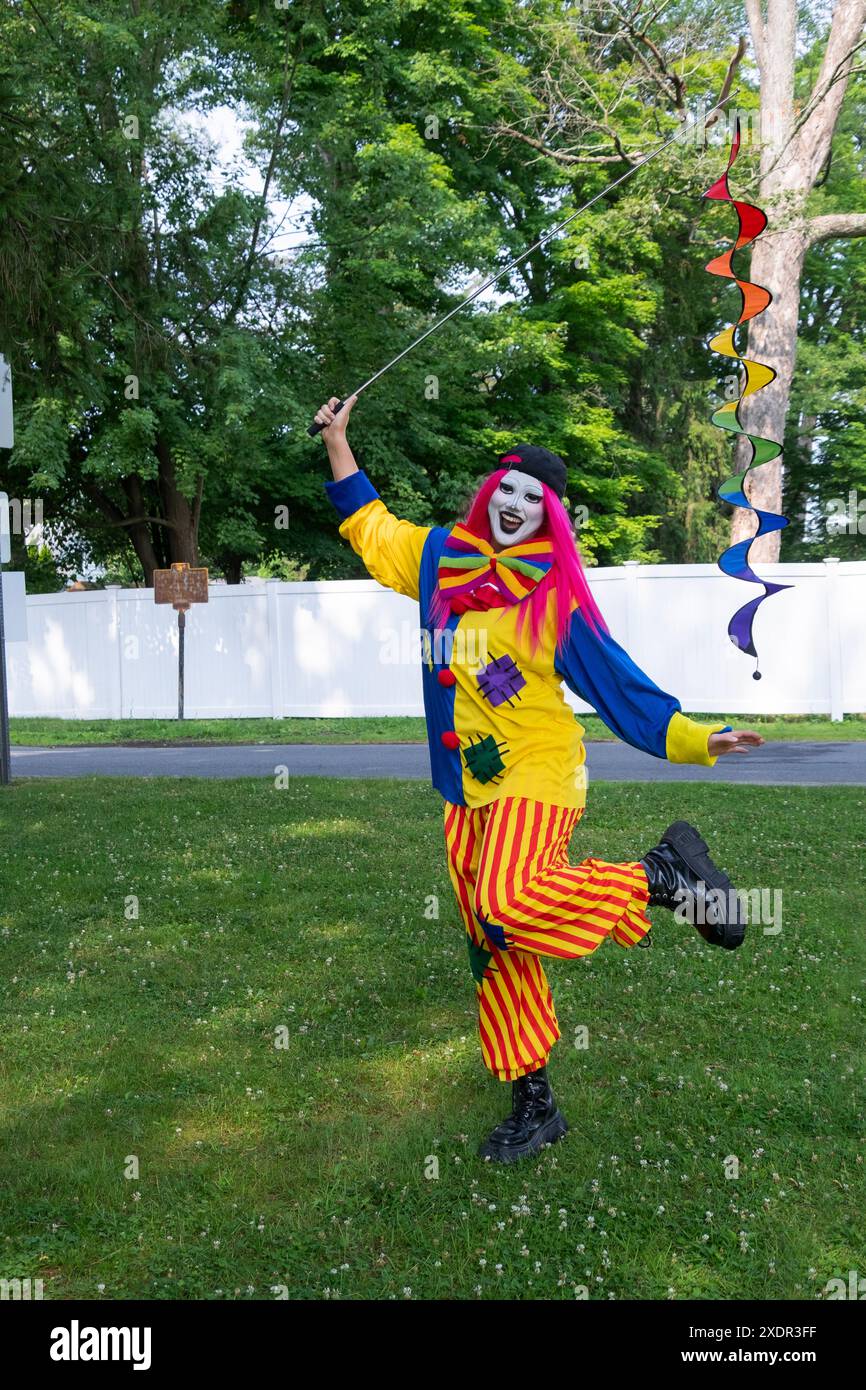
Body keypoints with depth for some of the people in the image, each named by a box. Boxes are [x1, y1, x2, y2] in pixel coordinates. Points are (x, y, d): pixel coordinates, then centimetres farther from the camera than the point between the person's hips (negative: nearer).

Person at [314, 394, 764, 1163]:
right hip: (466, 788, 6)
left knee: (510, 902, -32)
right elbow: (367, 523, 26)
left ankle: (667, 876, -10)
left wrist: (694, 738, -12)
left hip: (536, 772, -5)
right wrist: (337, 439, 28)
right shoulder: (439, 556, 11)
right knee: (494, 952, 8)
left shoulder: (557, 594, -3)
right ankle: (534, 1106, 22)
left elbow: (615, 681, -3)